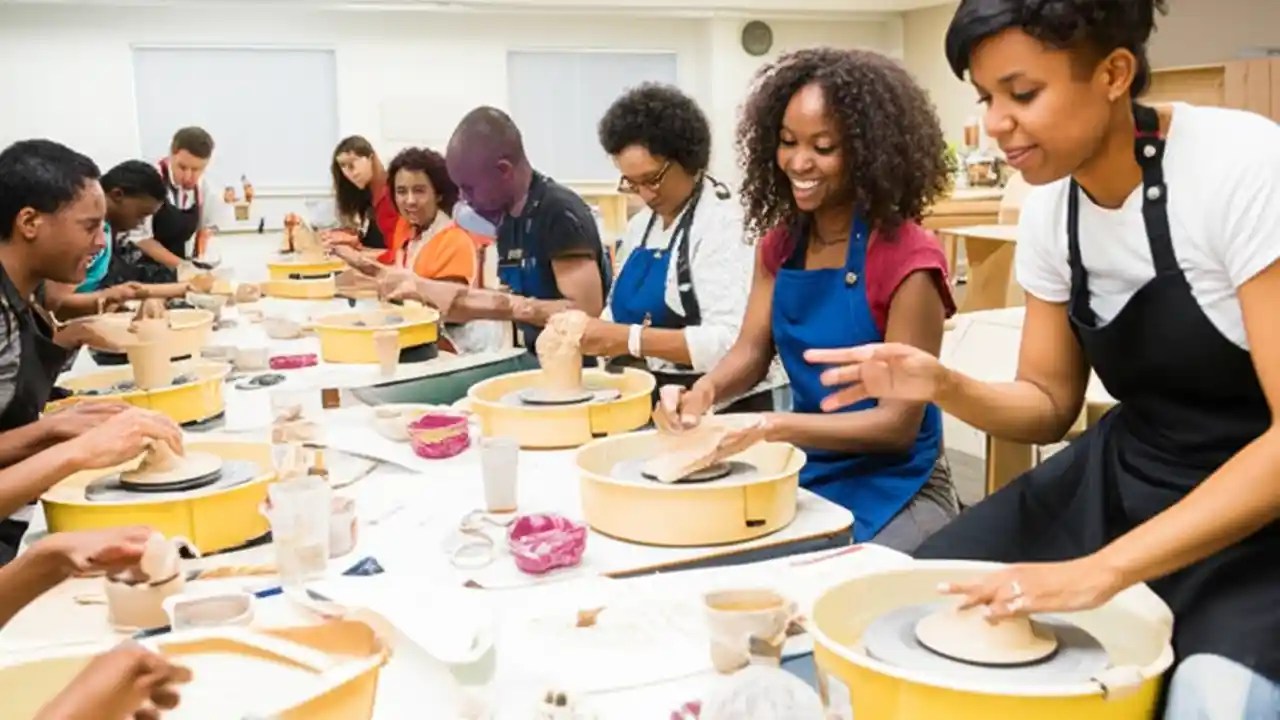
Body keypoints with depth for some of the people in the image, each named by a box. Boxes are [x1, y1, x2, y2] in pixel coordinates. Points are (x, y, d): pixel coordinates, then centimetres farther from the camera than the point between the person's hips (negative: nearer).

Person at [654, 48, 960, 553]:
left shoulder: (907, 258, -17)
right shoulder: (779, 242, 4)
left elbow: (899, 423, -18)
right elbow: (751, 351, 2)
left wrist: (779, 427, -31)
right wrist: (706, 390, -21)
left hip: (893, 493, -5)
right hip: (804, 478, 5)